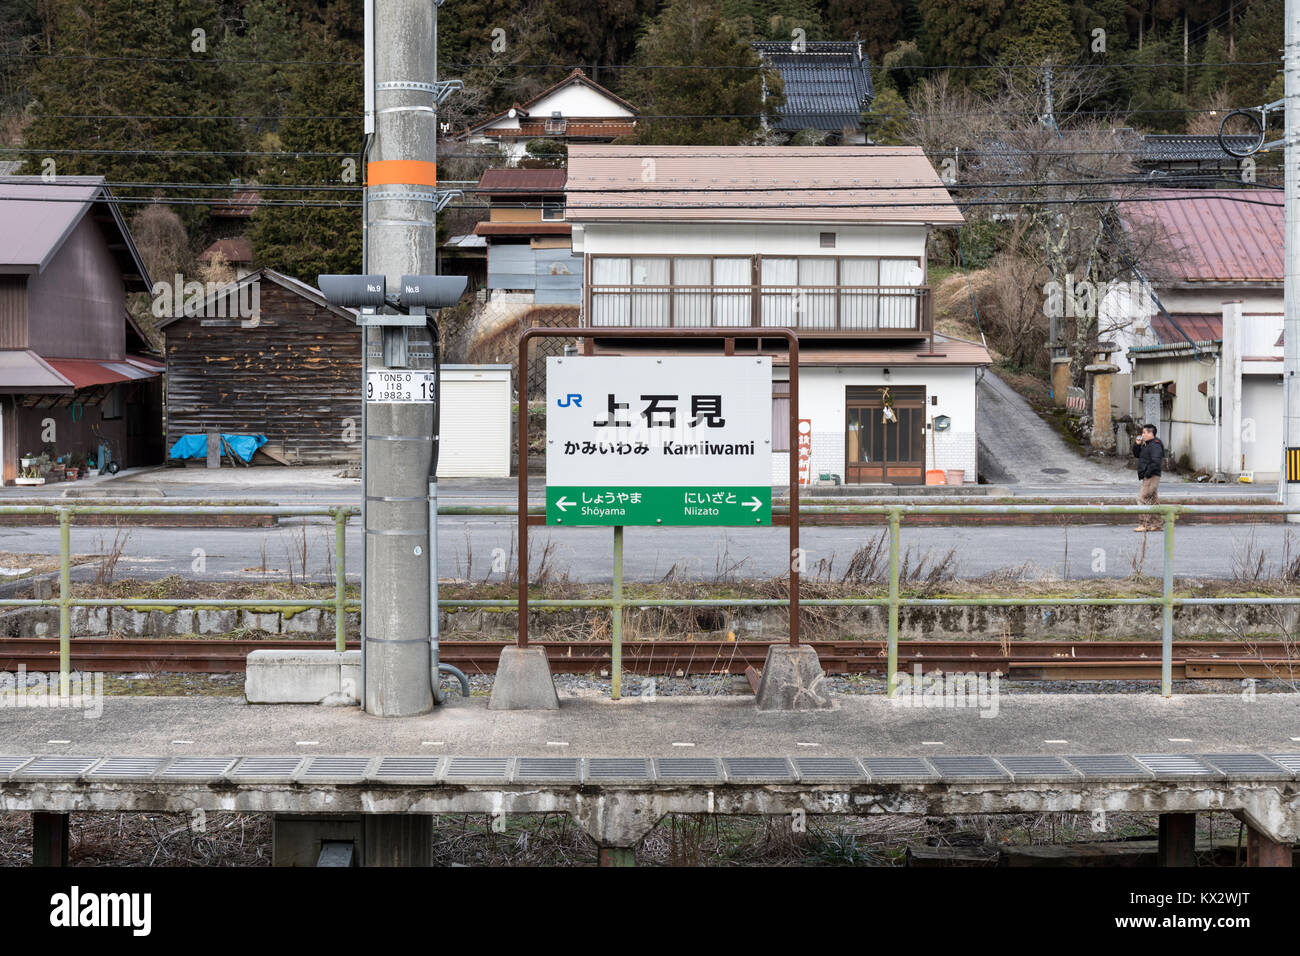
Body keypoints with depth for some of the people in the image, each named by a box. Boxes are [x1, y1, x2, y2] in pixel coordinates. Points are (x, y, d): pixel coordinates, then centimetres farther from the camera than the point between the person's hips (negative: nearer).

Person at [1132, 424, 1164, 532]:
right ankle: (1158, 524, 17)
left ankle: (1144, 524, -13)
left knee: (1142, 498, -13)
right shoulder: (1146, 444, 16)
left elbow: (1156, 462, -25)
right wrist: (1137, 444, 7)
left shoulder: (1155, 445, -16)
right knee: (1153, 500, 13)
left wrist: (1147, 473, -22)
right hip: (1147, 477, 10)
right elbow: (1137, 454, 25)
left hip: (1152, 477, -10)